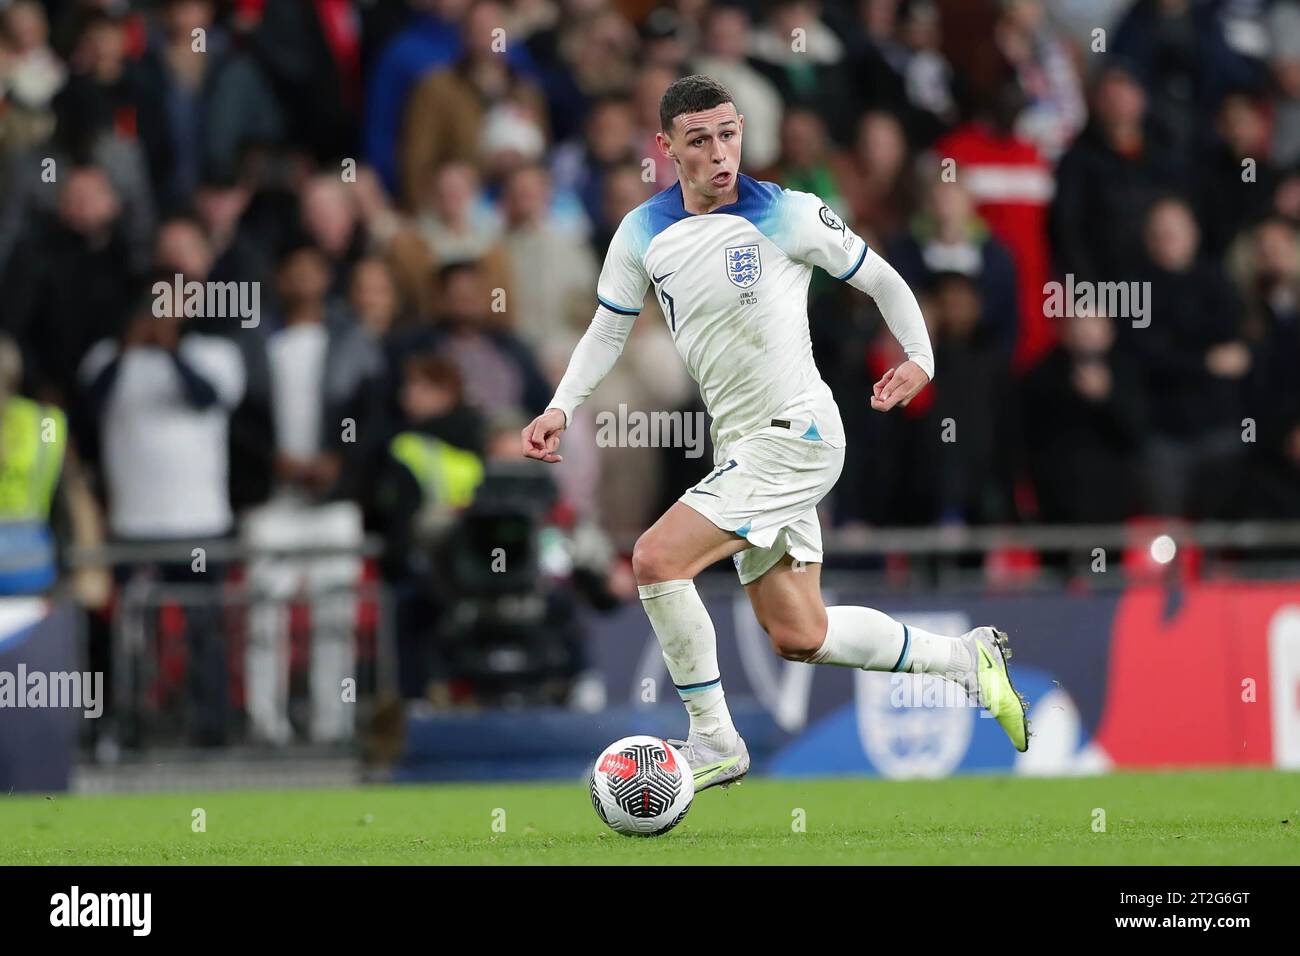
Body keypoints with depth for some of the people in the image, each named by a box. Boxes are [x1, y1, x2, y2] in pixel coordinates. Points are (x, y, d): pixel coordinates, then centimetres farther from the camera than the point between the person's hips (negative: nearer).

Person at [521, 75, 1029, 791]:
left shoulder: (786, 215, -9)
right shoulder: (643, 234, 5)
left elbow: (881, 280, 2)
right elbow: (608, 330, 17)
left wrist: (919, 356, -12)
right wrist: (562, 408, 4)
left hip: (795, 432, -7)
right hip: (739, 447, 7)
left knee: (657, 558, -19)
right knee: (799, 637, 8)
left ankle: (712, 741, -8)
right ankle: (965, 658, 26)